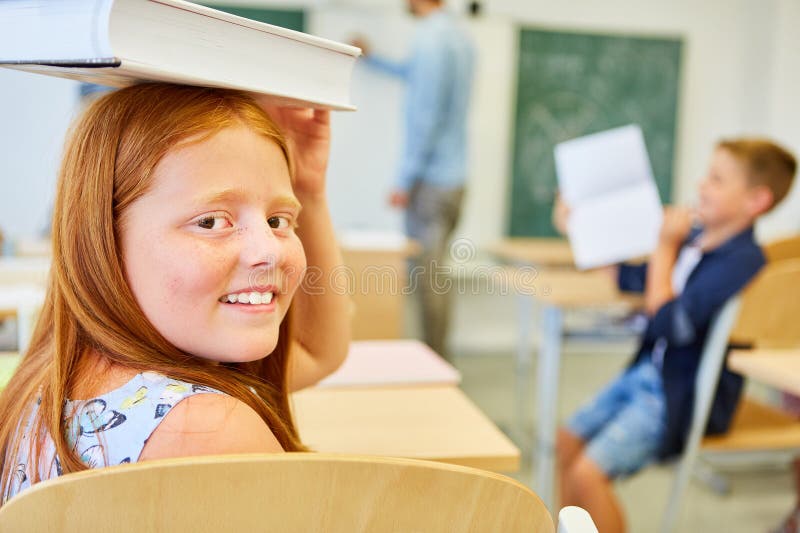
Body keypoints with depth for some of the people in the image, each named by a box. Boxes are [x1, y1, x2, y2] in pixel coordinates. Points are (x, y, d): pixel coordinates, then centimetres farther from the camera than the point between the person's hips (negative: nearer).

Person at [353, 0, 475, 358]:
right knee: (434, 273, 15)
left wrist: (405, 181, -15)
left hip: (430, 180, -9)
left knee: (425, 276, -2)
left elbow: (425, 116, -20)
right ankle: (438, 358, 23)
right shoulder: (459, 35, 13)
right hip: (455, 177, 9)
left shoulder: (430, 37, -16)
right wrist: (372, 58, 45)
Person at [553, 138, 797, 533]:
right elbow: (632, 278, 17)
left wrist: (666, 246, -18)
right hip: (649, 371, 9)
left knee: (588, 472, -18)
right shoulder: (694, 239, 2)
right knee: (568, 440, 14)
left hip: (685, 396, -9)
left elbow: (667, 323, -26)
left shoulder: (742, 260, -24)